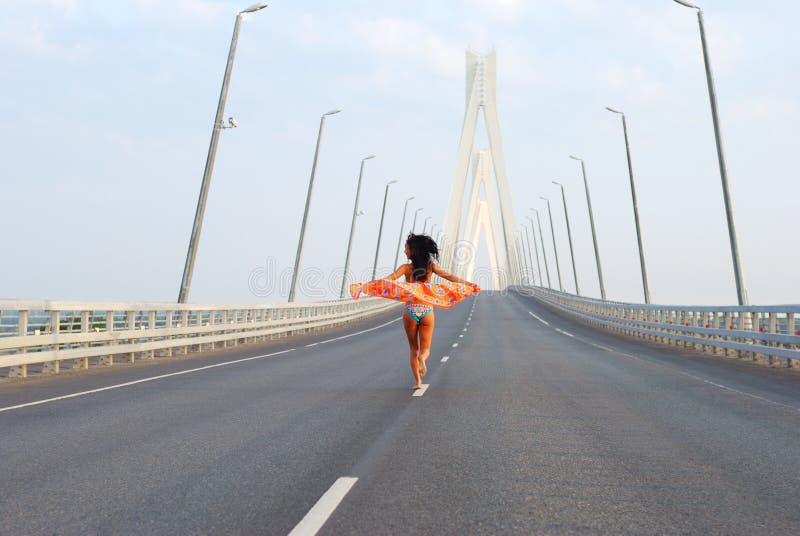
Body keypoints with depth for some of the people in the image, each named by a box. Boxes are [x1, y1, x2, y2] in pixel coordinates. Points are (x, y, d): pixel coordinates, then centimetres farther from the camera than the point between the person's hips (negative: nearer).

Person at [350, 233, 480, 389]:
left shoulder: (406, 268, -7)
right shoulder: (431, 266, 0)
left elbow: (387, 280, -15)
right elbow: (450, 277, 0)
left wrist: (363, 286, -16)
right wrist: (470, 285, 7)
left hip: (410, 312, -1)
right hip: (427, 312, 1)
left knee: (413, 348, 16)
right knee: (425, 349, 8)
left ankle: (417, 381, 10)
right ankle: (422, 358, -27)